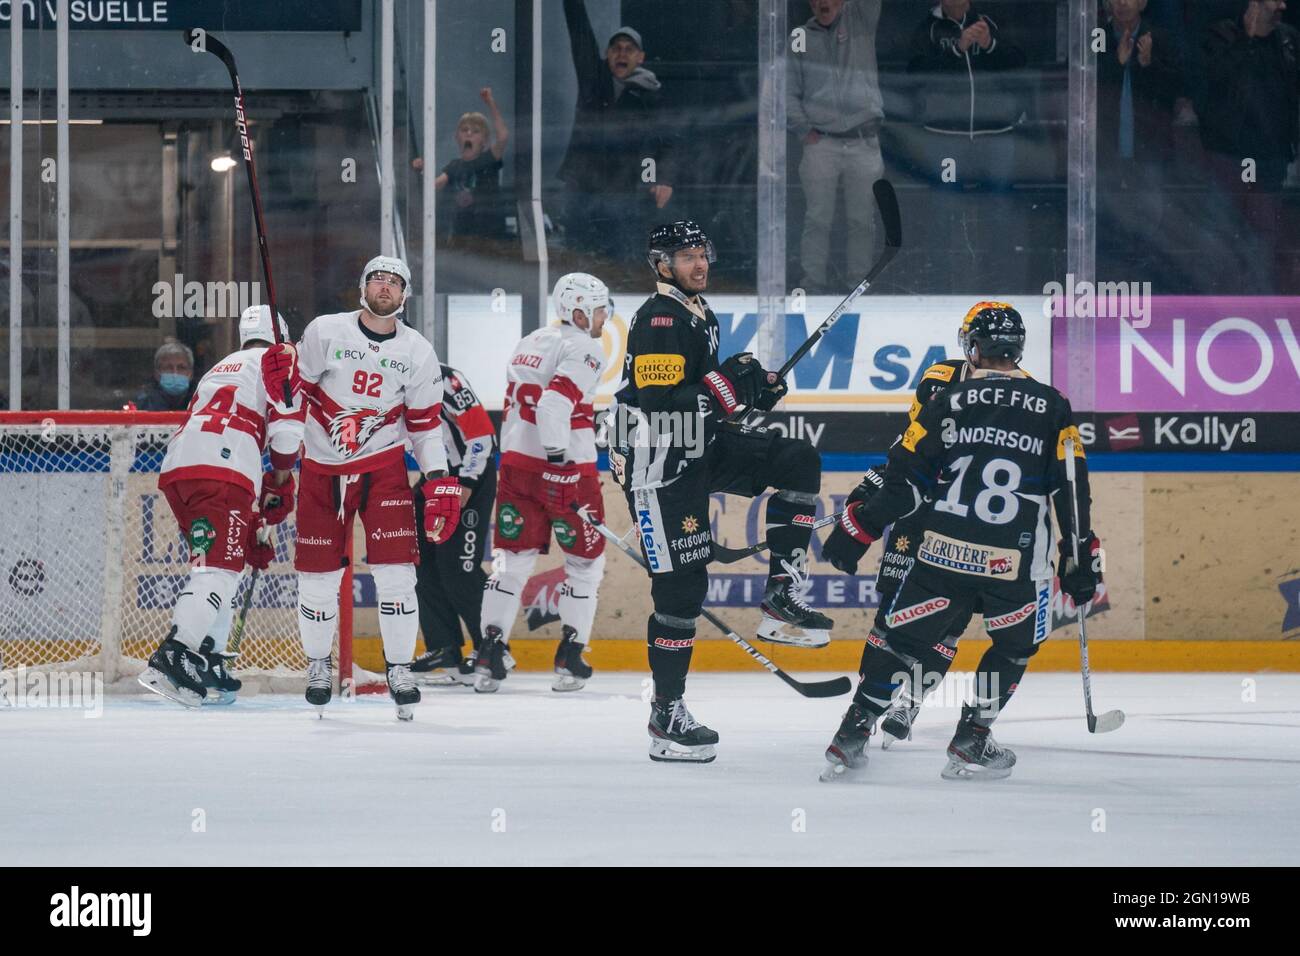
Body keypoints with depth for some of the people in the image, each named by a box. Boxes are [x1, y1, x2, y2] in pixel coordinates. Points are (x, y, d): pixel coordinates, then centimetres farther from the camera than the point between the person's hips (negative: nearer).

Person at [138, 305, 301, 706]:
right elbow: (286, 427, -2)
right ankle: (171, 658, -31)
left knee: (217, 564, 19)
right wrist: (282, 478, 17)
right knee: (220, 568, -14)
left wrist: (251, 530, 33)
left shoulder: (218, 369, 37)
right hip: (223, 470, -8)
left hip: (176, 467, 8)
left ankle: (206, 664, 13)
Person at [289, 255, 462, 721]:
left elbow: (426, 423, 4)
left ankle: (399, 669, 3)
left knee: (395, 568, -9)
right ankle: (318, 664, 21)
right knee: (317, 572, 1)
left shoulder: (418, 352, -1)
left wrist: (440, 482, -3)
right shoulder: (325, 332, -7)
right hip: (322, 467, -1)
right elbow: (297, 388, 1)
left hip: (383, 466, 1)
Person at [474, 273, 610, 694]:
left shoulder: (529, 343, 17)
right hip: (566, 469, -7)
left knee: (512, 559, 9)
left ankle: (490, 655, 3)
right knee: (586, 560, 8)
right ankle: (570, 658, 5)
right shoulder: (583, 348, -10)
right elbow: (555, 402, -24)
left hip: (516, 463, 7)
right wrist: (561, 460, -23)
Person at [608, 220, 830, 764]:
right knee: (681, 584, -7)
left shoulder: (699, 312, 14)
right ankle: (666, 715, 1)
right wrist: (724, 387, -28)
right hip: (656, 461, -9)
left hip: (701, 449, 9)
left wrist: (755, 388, 8)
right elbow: (658, 406, -26)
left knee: (798, 461, -1)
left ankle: (781, 596, -1)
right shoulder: (659, 321, -17)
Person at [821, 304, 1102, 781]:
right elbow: (1072, 489, 5)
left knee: (901, 639, 13)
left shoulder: (948, 402, 6)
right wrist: (1081, 558, 13)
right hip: (1016, 563, 0)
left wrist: (858, 526, 15)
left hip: (945, 552, 0)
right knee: (1015, 646, 23)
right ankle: (970, 744, 17)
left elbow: (904, 477, 4)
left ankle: (851, 737, 7)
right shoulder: (1052, 407, 7)